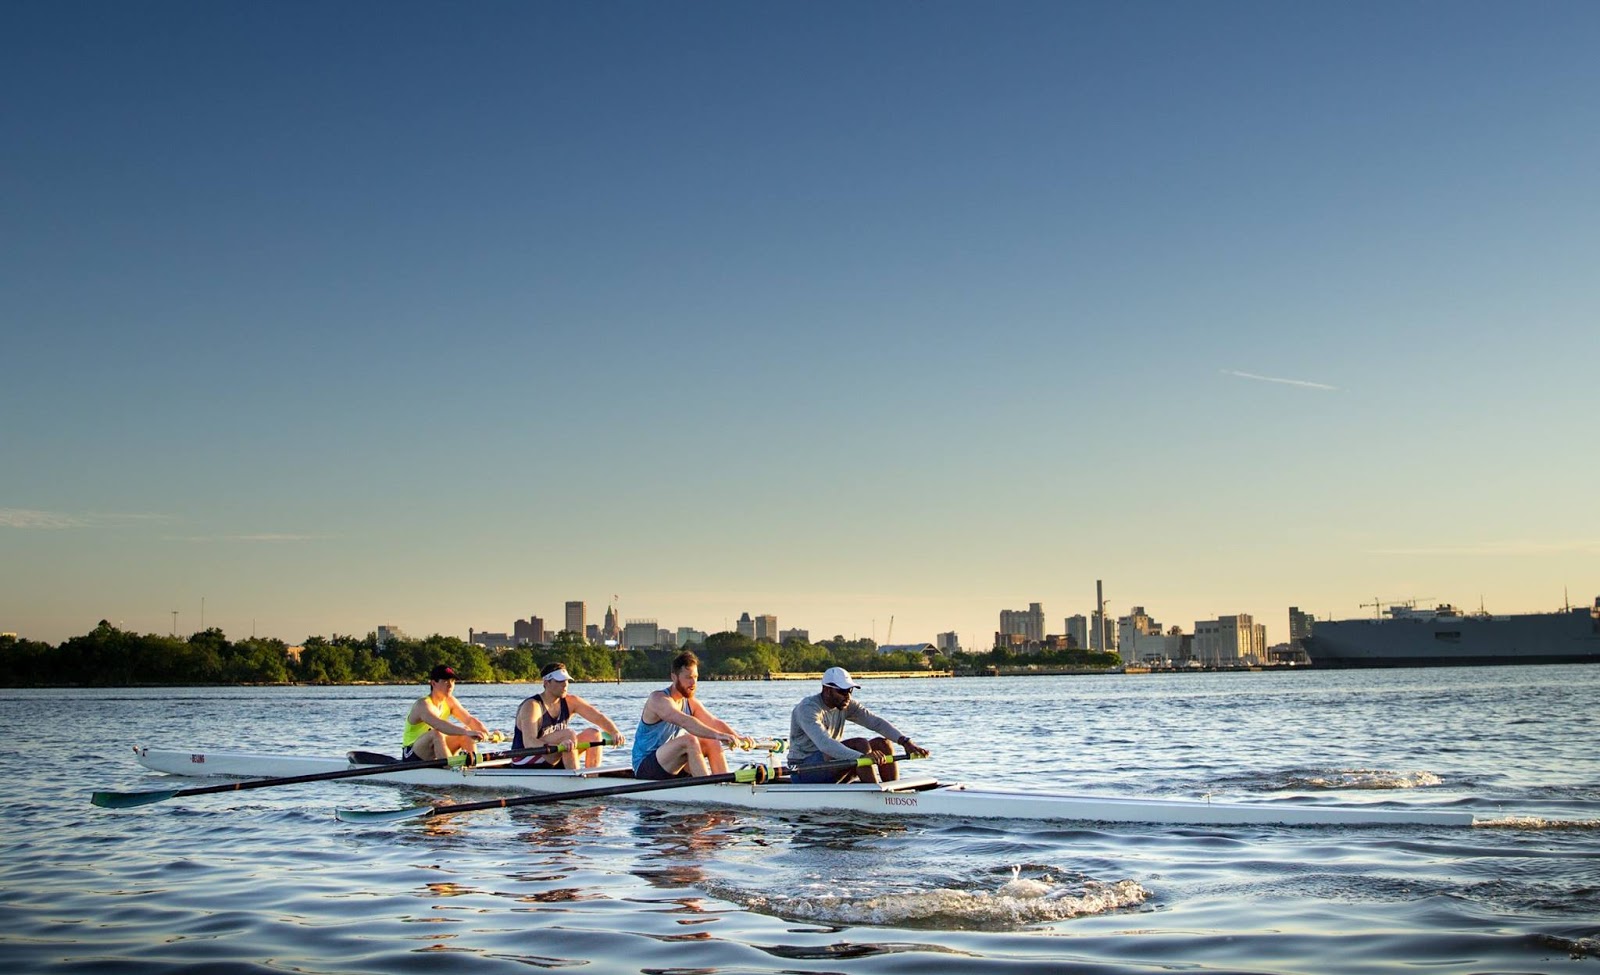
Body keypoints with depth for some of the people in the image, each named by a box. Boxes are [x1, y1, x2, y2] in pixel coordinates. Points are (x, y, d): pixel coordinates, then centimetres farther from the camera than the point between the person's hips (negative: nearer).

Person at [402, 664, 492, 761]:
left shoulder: (449, 701, 2)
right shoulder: (423, 705, -21)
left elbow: (470, 720, -6)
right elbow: (439, 725, -41)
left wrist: (488, 734, -26)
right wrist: (467, 732, -53)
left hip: (433, 758, 8)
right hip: (412, 757, -8)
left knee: (465, 735, -3)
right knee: (436, 733, -33)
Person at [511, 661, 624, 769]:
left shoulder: (570, 701, 0)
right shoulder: (531, 706, -21)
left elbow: (598, 717, -7)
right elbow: (529, 742, -35)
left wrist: (615, 732, -29)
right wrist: (558, 745, -53)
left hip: (553, 762, 8)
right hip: (527, 765, -8)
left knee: (593, 734, -8)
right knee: (569, 734, -28)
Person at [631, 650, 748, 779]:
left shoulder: (691, 703, 8)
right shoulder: (659, 699, -18)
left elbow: (714, 722, -5)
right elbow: (685, 722, -35)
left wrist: (738, 738, -24)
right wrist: (717, 735, -47)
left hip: (673, 768, 8)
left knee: (712, 743, -8)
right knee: (689, 740, -30)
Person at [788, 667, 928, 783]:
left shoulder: (846, 705, 3)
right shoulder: (807, 708, -21)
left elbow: (876, 722, -7)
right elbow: (824, 743, -37)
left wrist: (905, 741, -24)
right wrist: (862, 756, -49)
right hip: (803, 770, -8)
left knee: (883, 744, -8)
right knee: (861, 744, -27)